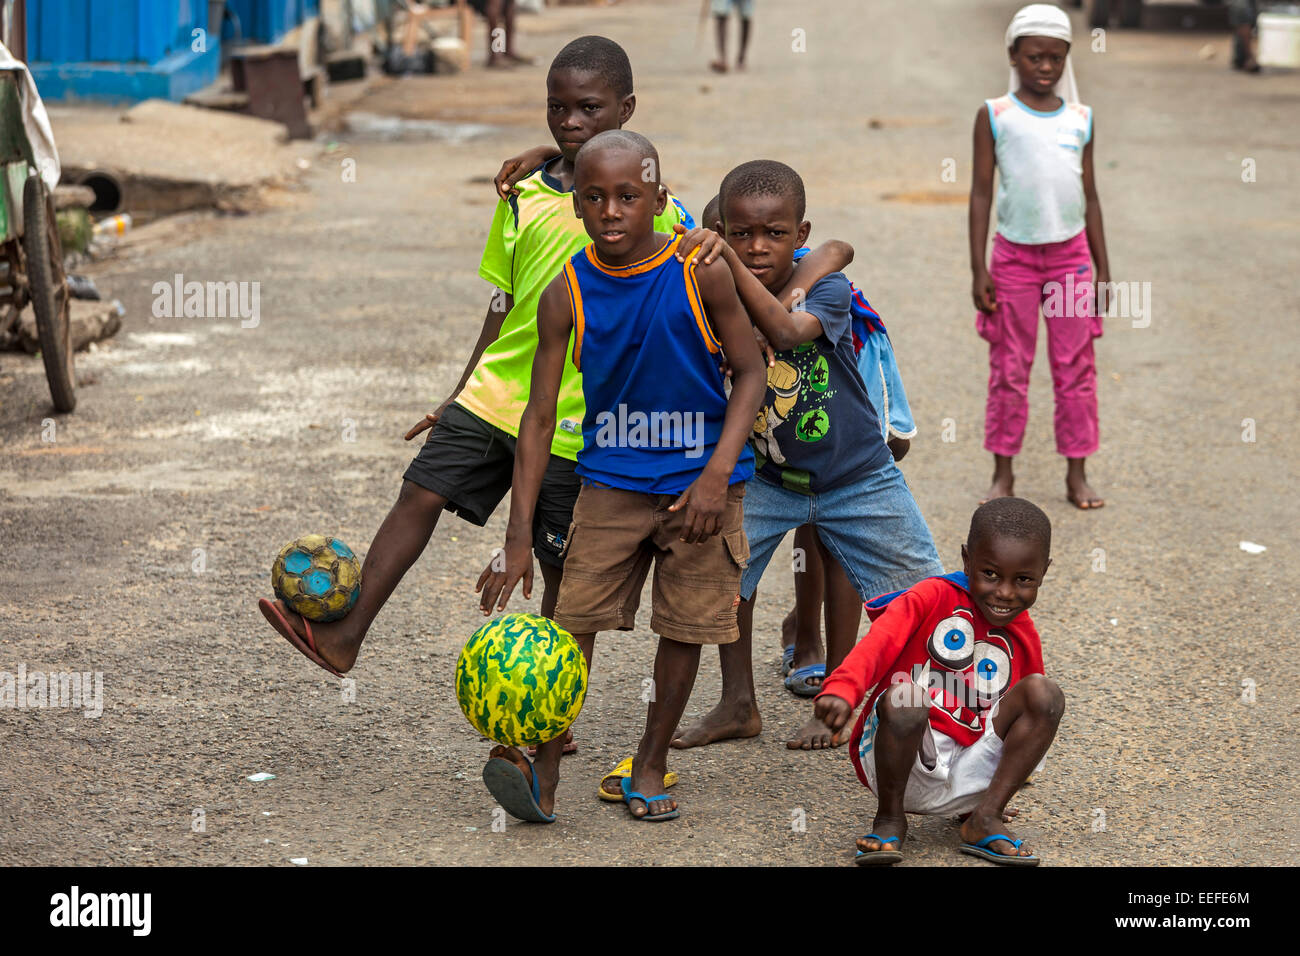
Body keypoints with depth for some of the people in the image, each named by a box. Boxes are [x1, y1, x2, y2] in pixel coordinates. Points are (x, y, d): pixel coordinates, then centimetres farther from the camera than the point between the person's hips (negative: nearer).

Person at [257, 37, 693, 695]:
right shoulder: (524, 197, 6)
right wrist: (461, 394, 17)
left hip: (576, 419, -4)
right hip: (493, 394, 4)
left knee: (563, 570, 5)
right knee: (421, 491, -9)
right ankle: (347, 635, -5)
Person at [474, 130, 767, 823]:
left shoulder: (701, 274, -12)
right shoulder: (566, 295, -8)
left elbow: (749, 373, -4)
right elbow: (540, 414, -6)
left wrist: (718, 474, -17)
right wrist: (518, 538, -11)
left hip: (698, 480, -1)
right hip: (610, 480, 1)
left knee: (685, 624, 5)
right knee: (575, 616, -7)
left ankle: (650, 765, 21)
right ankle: (543, 776, -5)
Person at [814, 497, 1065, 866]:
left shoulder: (1023, 641, 11)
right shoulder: (933, 598, -4)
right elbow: (879, 643, -22)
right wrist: (842, 689, -42)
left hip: (965, 783, 4)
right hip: (904, 769, -4)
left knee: (1044, 691, -13)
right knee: (905, 694, -36)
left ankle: (984, 820, -10)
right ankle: (889, 820, -12)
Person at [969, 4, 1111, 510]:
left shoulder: (1080, 120, 7)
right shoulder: (995, 116, -1)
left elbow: (1089, 196, 12)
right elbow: (981, 193, -1)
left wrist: (1102, 269, 10)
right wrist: (978, 269, -6)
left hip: (1070, 254, 2)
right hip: (1014, 255, -2)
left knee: (1076, 370, 4)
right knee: (1009, 370, 4)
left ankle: (1076, 474, 11)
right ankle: (1003, 473, 14)